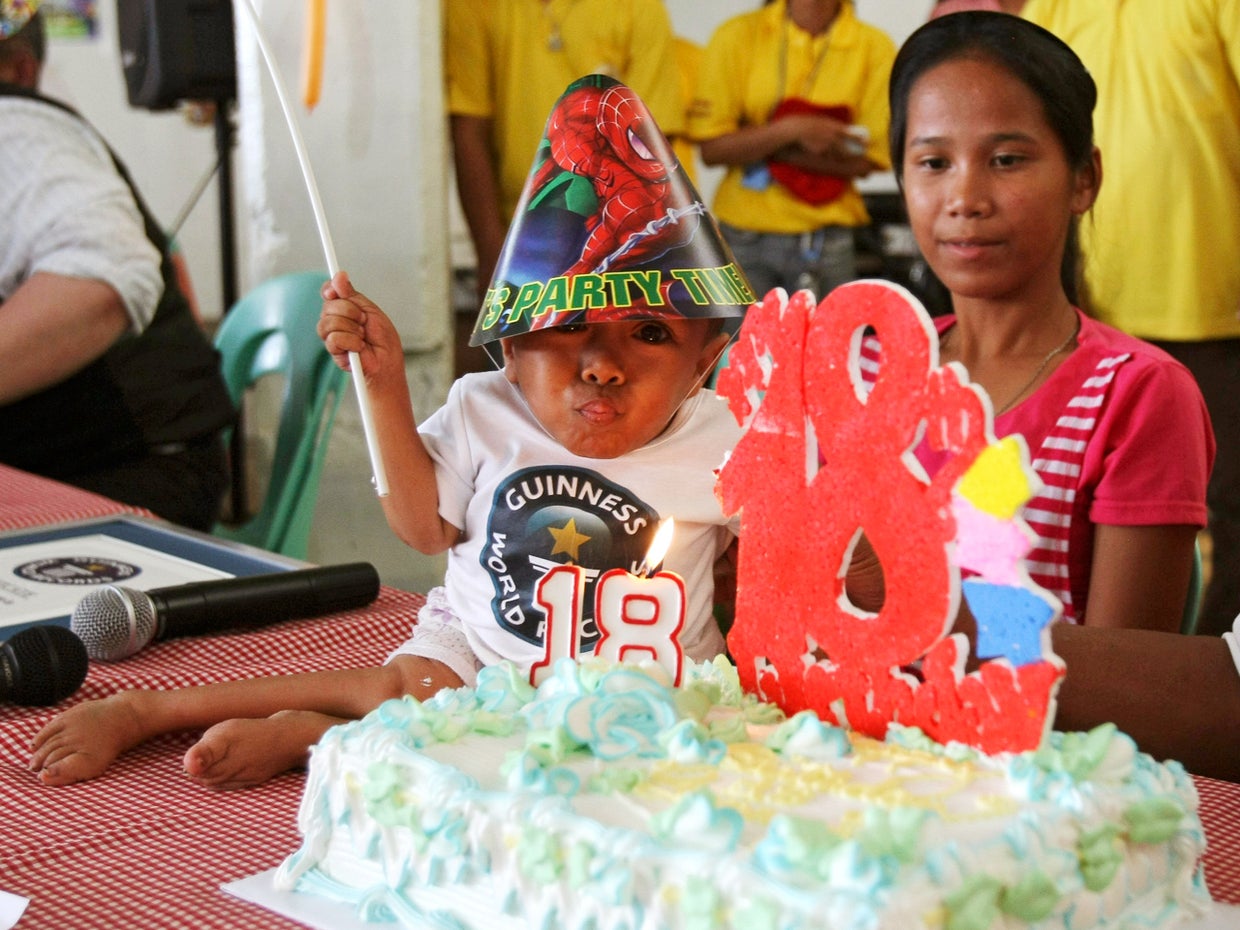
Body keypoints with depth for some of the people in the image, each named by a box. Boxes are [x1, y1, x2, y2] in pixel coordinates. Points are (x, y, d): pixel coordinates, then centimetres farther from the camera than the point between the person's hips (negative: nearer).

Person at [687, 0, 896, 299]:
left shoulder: (875, 47, -1)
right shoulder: (737, 35, 1)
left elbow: (867, 159, -6)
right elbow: (711, 148, -4)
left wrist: (754, 144, -10)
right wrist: (792, 130, -18)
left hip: (827, 239, 0)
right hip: (744, 236, 1)